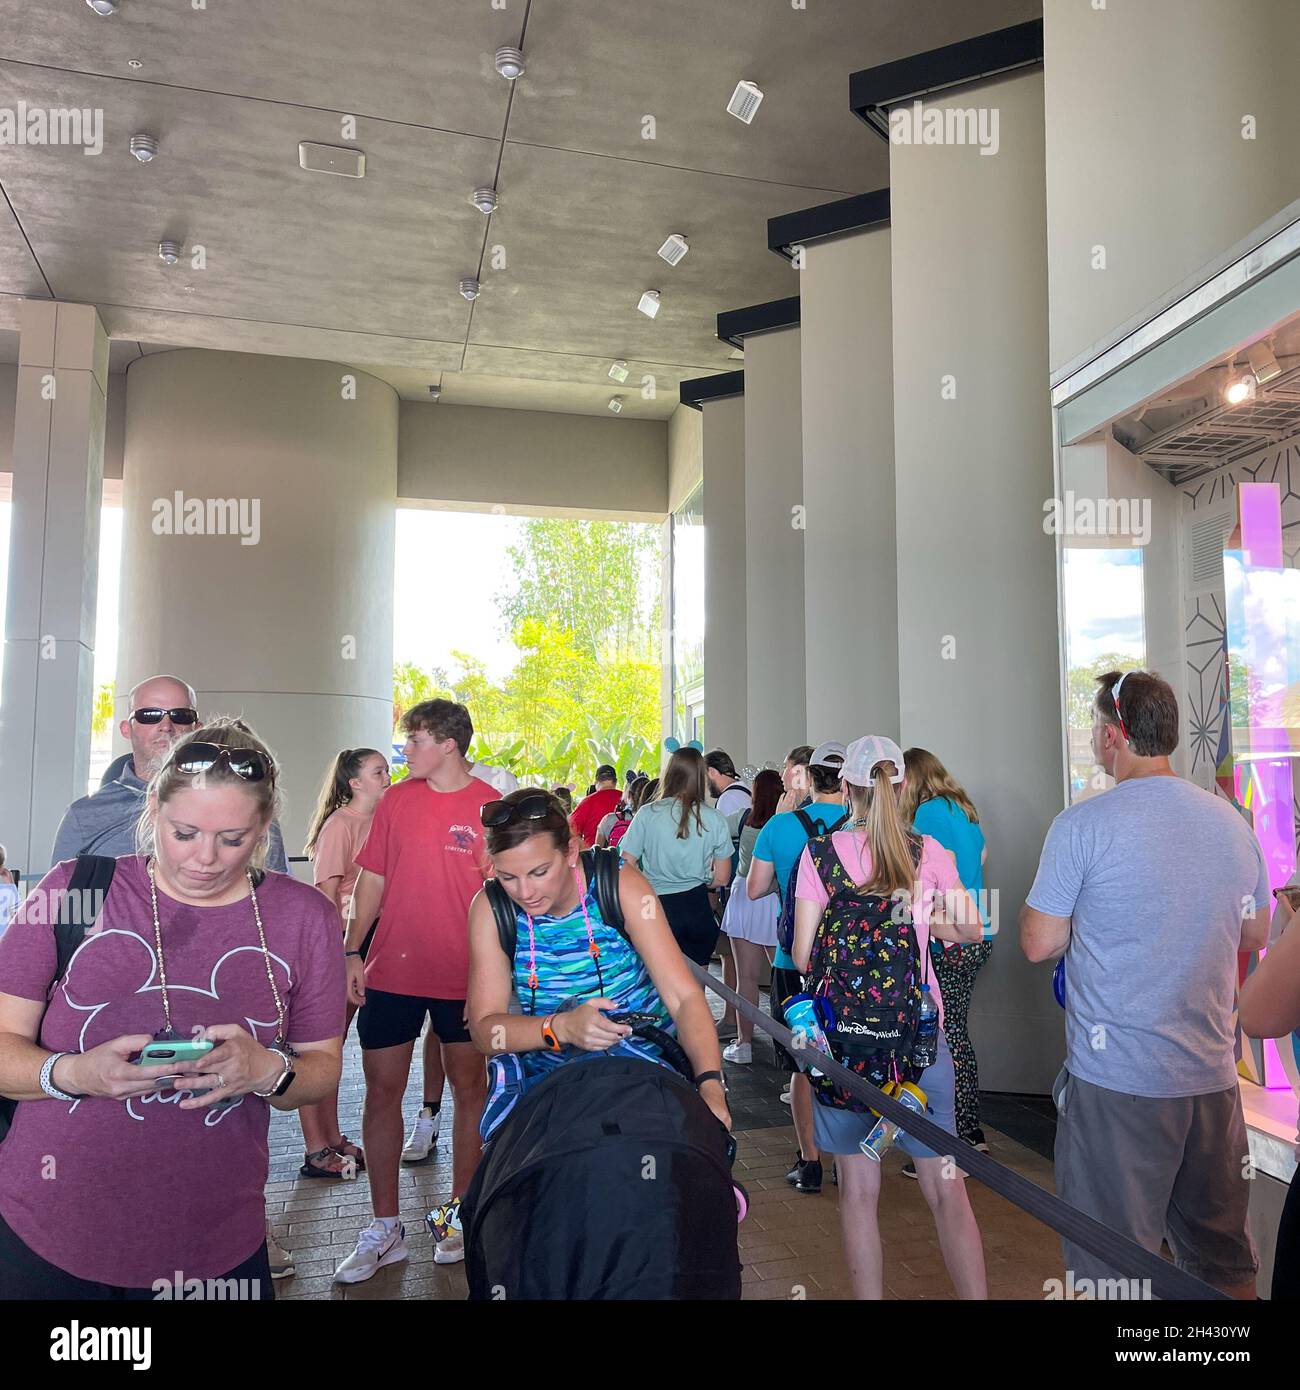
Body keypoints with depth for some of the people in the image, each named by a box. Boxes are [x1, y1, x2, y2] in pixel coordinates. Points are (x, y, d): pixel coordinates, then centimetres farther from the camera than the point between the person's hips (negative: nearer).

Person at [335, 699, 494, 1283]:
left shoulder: (491, 808, -7)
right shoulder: (396, 800, 3)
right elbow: (372, 880, 8)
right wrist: (352, 952, 2)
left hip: (464, 976, -2)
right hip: (390, 972, 3)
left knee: (469, 1087, 10)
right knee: (382, 1090, 8)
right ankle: (384, 1228, 23)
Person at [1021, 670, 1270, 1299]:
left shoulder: (1082, 825, -14)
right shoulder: (1231, 821, 4)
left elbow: (1039, 944, -9)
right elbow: (1255, 934, 16)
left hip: (1117, 1081, -5)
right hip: (1213, 1075, 6)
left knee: (1115, 1267, 7)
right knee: (1224, 1258, 20)